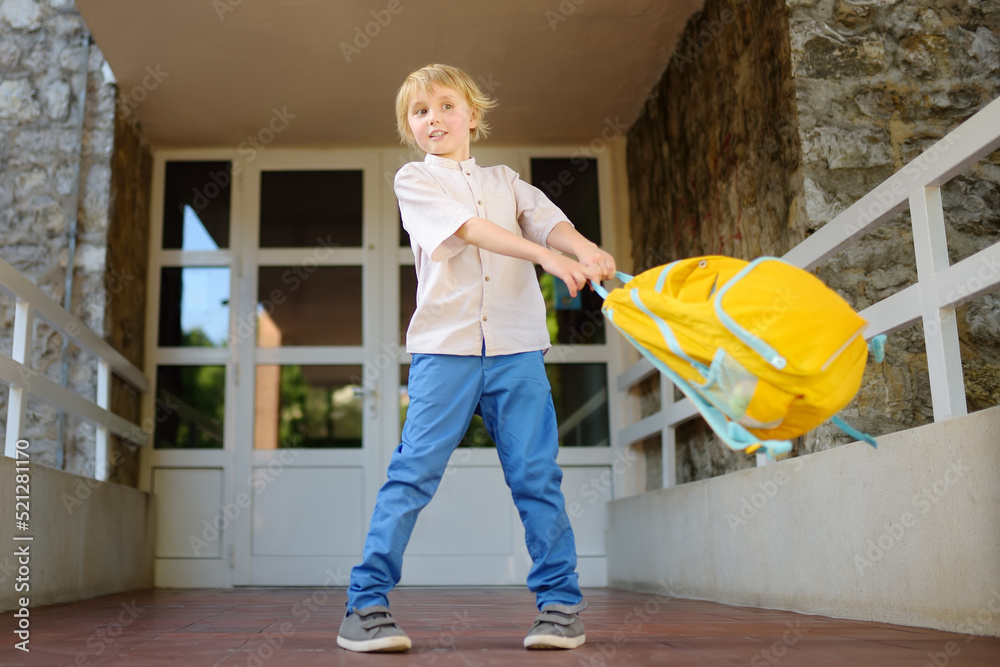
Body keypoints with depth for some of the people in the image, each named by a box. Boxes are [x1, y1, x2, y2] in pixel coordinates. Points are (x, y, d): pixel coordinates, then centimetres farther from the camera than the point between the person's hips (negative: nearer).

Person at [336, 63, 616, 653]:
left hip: (517, 346, 3)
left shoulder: (505, 180, 22)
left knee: (537, 475, 1)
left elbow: (547, 220, 4)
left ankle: (561, 603, 9)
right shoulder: (413, 180, 10)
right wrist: (548, 256, -19)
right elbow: (468, 228, -7)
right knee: (413, 474, -7)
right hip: (445, 347, -2)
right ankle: (367, 605, 0)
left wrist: (586, 249, -20)